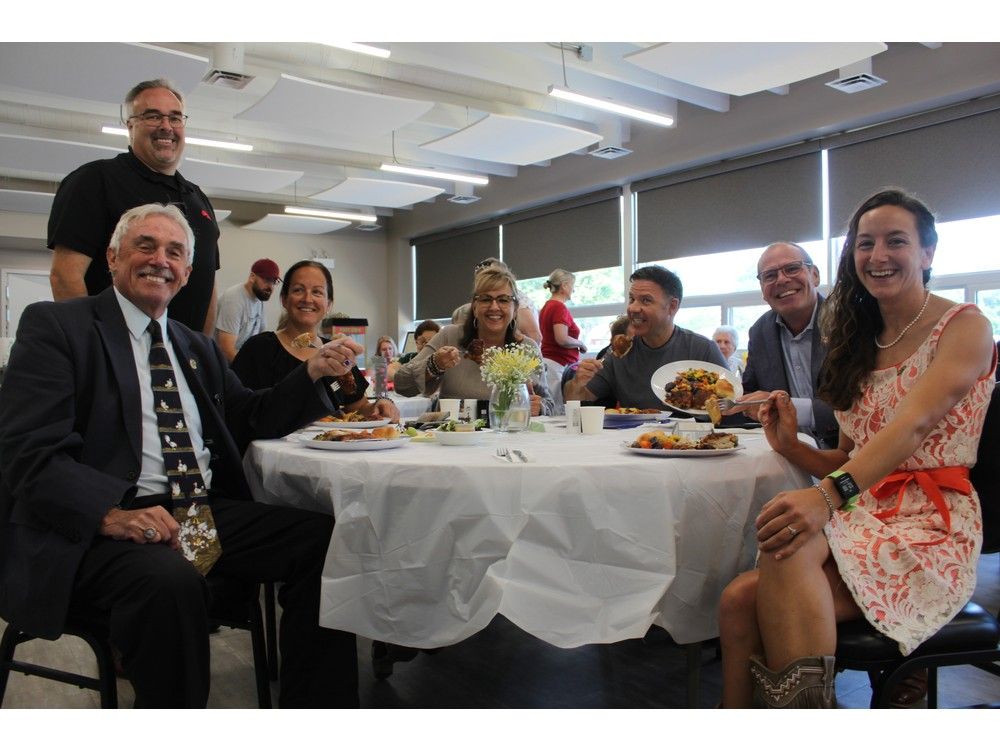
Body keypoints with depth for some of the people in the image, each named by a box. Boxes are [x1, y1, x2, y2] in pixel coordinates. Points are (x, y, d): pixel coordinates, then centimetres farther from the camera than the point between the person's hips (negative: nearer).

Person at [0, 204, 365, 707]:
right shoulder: (55, 325, 2)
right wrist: (110, 511, -26)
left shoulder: (199, 348, 22)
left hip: (207, 514, 6)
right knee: (170, 579, -37)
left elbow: (256, 418, 22)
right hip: (96, 526, -5)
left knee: (323, 538, -15)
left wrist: (313, 372, 4)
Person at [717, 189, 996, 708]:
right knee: (740, 599, -22)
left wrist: (828, 495, -38)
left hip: (932, 528, -5)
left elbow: (915, 423, -22)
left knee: (786, 547, -35)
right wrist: (792, 447, -4)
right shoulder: (860, 341, 18)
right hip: (863, 520, 6)